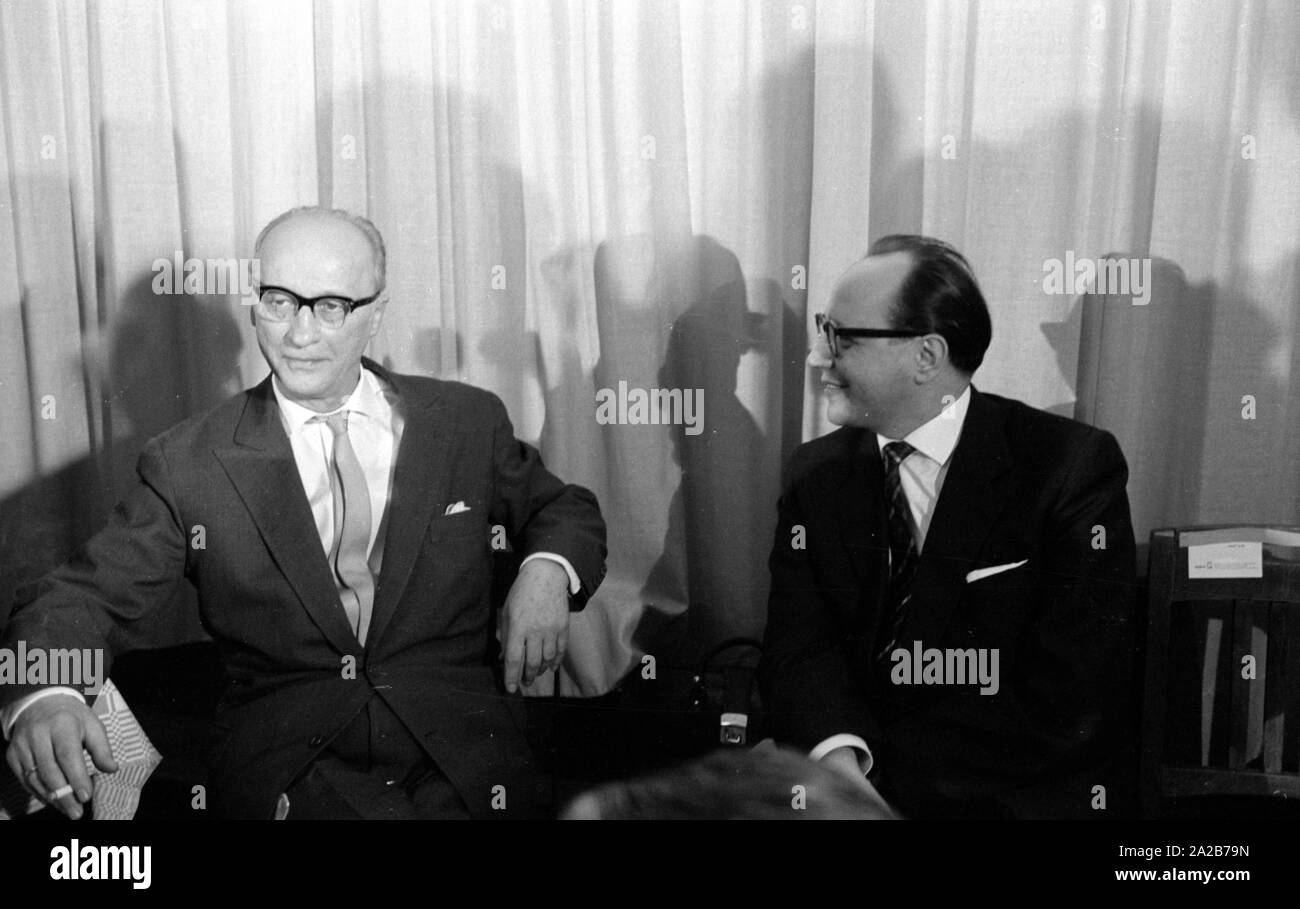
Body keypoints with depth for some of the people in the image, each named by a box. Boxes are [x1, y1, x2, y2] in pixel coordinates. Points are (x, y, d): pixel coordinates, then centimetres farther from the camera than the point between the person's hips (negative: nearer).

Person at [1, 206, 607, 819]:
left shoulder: (469, 423, 7)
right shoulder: (188, 465, 4)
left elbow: (564, 510, 19)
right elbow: (83, 595, 2)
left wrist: (548, 570, -5)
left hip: (461, 749, 1)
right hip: (284, 762, 0)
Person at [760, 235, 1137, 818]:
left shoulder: (1074, 469, -9)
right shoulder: (814, 475, 5)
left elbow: (1068, 698, -14)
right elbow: (797, 646, -2)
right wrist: (837, 757, -21)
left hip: (1027, 797, -2)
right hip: (849, 794, 3)